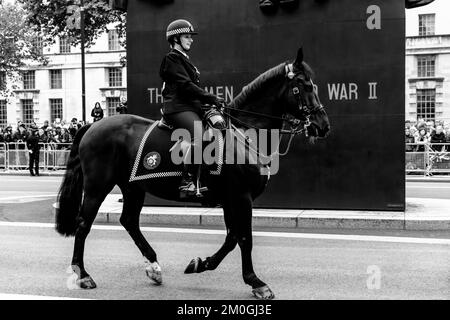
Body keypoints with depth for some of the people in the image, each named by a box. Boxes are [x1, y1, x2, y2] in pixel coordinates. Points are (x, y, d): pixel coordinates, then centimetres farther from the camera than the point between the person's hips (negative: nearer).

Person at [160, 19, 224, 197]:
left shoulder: (184, 59, 27)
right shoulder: (172, 58, -2)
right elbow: (185, 85, -13)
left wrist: (210, 99, 12)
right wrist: (211, 99, -16)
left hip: (191, 106, 10)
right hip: (178, 108, -10)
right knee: (198, 134, -32)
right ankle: (187, 183, -31)